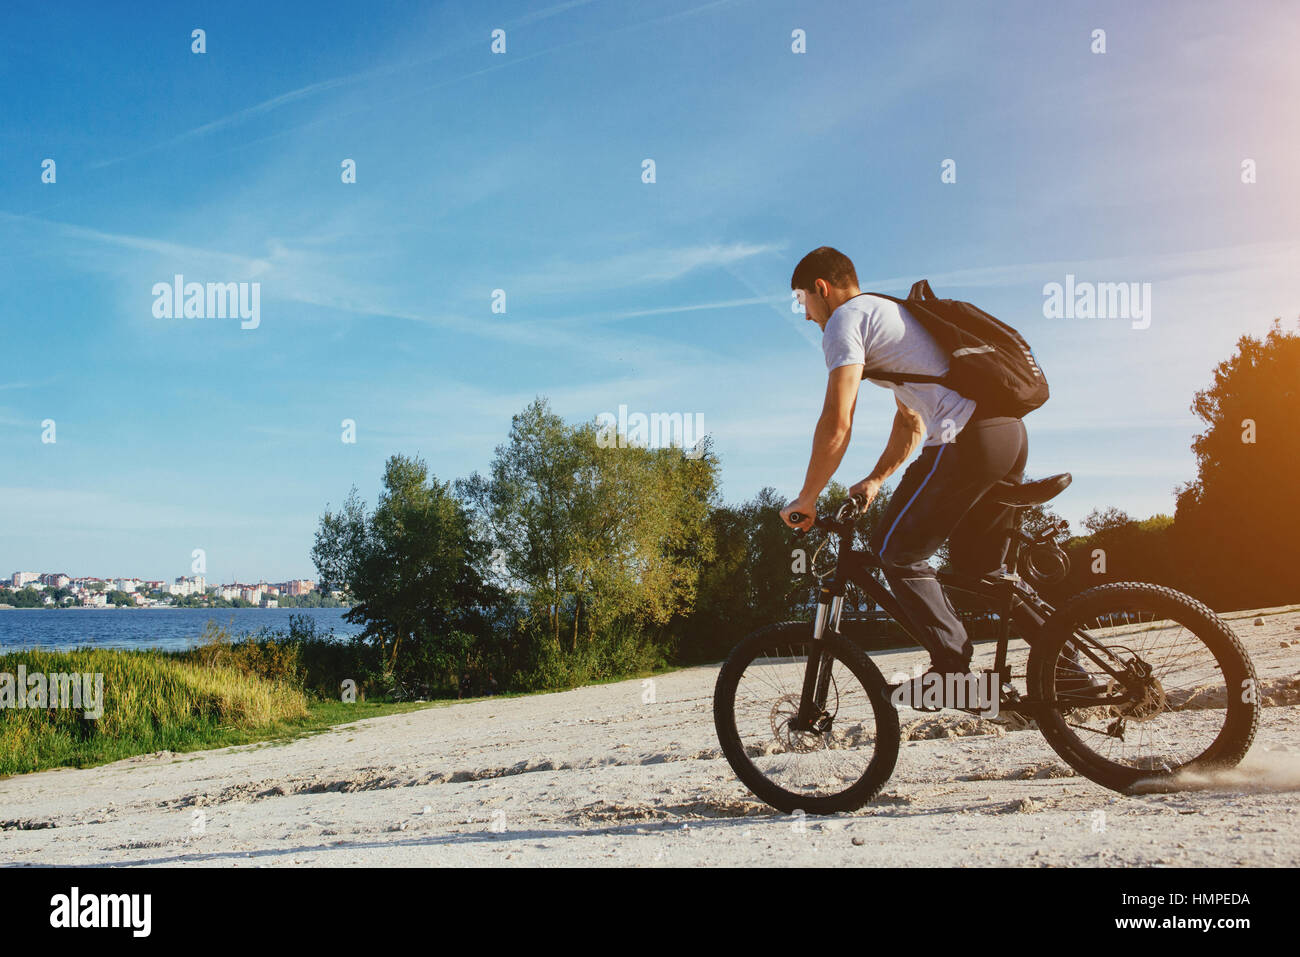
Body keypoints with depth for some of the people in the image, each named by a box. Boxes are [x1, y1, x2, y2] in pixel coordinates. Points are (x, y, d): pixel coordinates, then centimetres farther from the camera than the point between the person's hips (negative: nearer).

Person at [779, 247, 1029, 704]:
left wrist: (805, 500, -1)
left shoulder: (845, 319, -1)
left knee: (896, 550, 2)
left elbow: (837, 424, -10)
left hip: (967, 438, -10)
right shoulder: (889, 314, 30)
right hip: (1012, 430, 10)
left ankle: (953, 668, 0)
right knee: (980, 567, 20)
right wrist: (875, 481, 29)